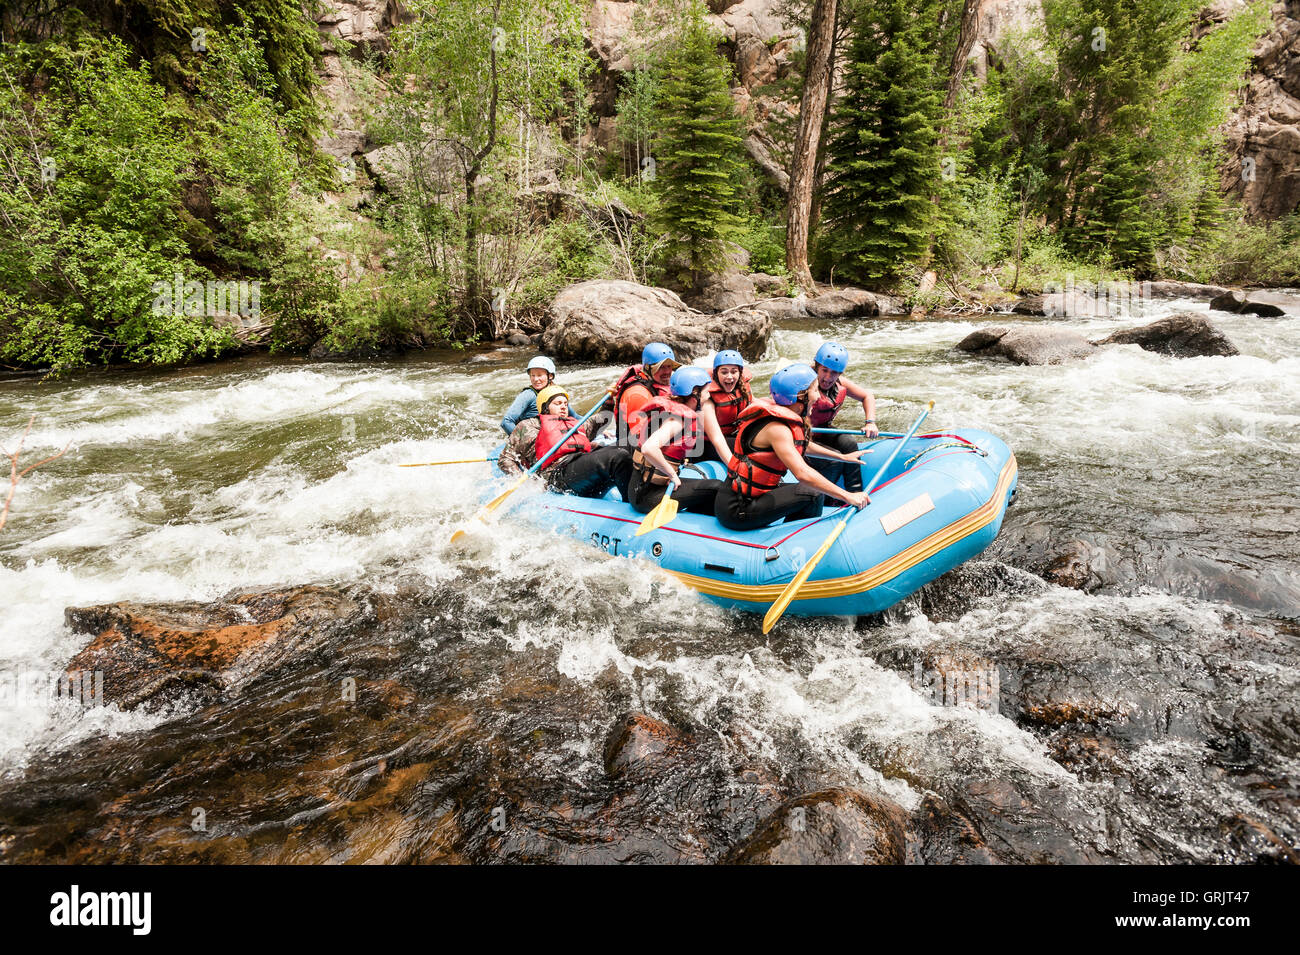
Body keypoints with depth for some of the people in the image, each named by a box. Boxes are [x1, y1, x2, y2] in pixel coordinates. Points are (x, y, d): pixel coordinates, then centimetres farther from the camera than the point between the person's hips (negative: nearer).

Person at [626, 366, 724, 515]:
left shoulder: (669, 406, 9)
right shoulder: (680, 416, -18)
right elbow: (649, 448, -32)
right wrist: (672, 475, -19)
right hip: (648, 495, -10)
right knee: (716, 488, -9)